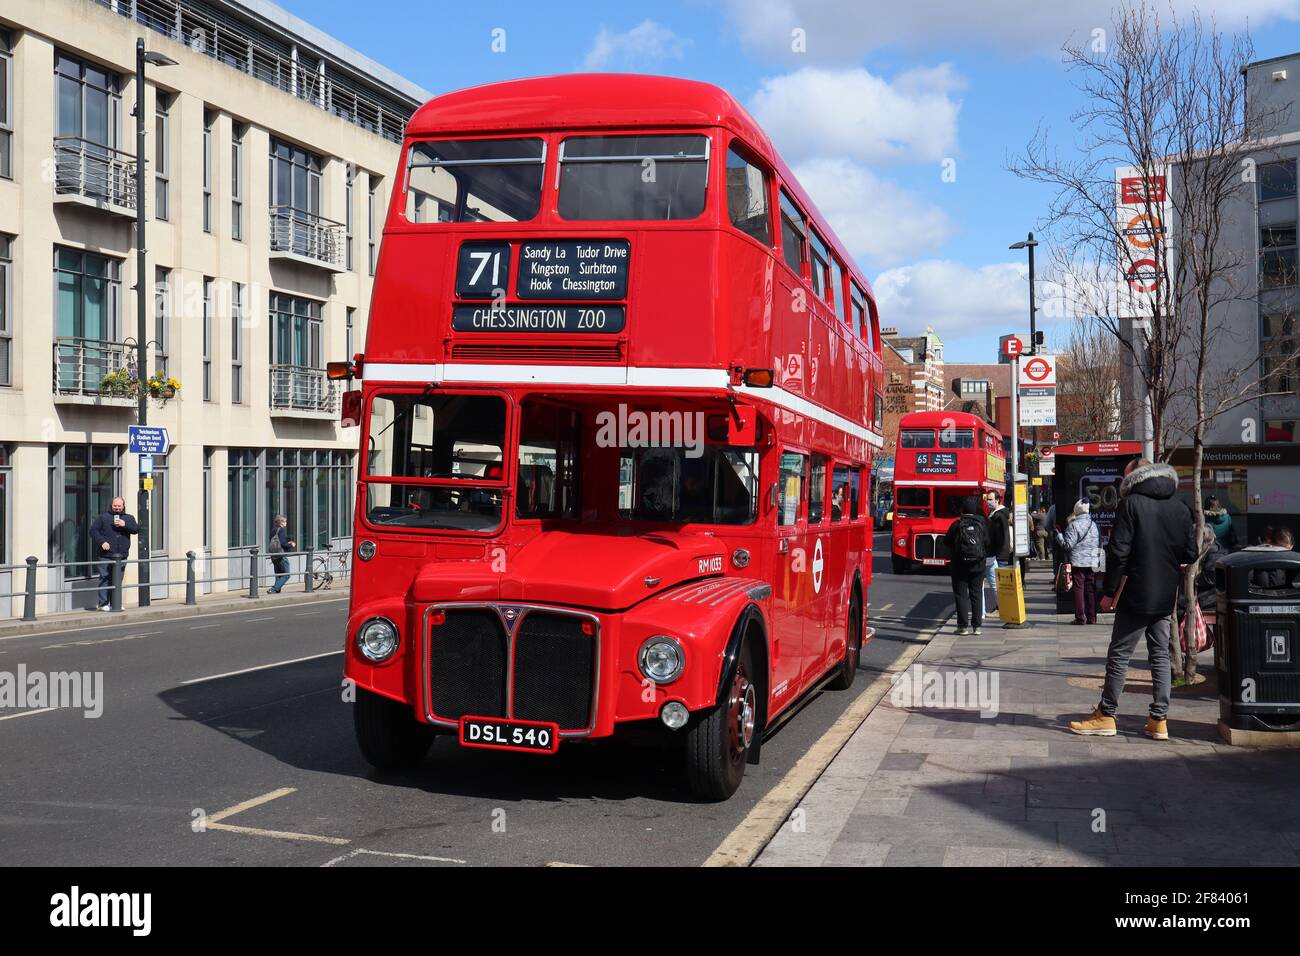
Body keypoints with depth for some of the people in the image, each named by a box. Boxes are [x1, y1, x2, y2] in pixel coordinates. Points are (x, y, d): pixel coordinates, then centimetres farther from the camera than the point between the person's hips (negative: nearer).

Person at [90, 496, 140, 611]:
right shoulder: (103, 517, 8)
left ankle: (114, 603, 14)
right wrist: (102, 542, -11)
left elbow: (136, 529, 2)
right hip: (105, 555, -3)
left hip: (121, 555, 3)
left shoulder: (129, 518, 16)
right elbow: (93, 530, 2)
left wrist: (125, 525, -14)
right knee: (105, 578, -6)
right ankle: (103, 604, -3)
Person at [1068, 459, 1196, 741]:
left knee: (1119, 654, 2)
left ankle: (1106, 716, 6)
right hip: (1166, 597, 5)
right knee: (1160, 655, 11)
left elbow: (1118, 551, -14)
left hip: (1136, 595, -5)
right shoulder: (1181, 508, 5)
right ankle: (1159, 719, 11)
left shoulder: (1131, 504, -10)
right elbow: (1190, 555, 8)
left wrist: (1110, 591, -8)